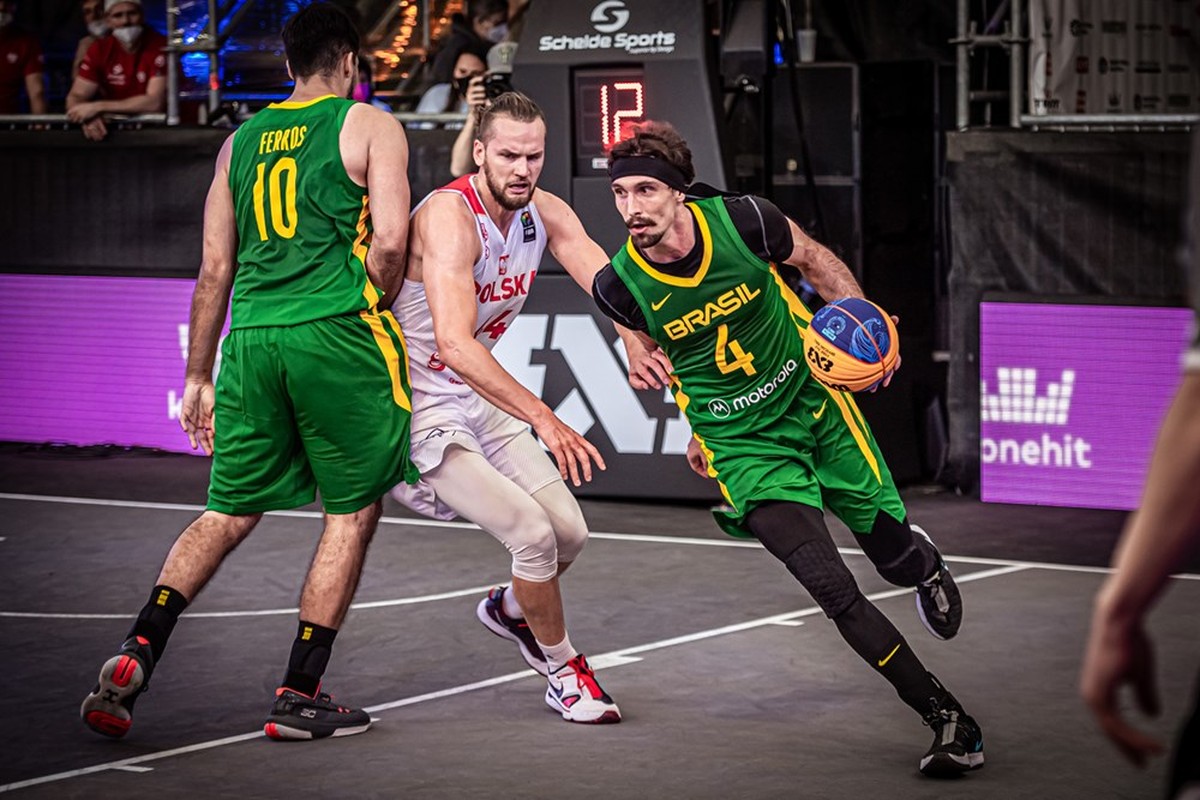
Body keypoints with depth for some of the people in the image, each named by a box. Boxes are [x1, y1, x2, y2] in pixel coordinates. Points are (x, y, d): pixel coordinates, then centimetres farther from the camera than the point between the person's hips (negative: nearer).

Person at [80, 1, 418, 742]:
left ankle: (136, 655, -5)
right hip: (333, 334, -5)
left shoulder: (243, 139, 18)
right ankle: (300, 694, 7)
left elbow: (215, 270, 17)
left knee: (228, 514, 13)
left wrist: (199, 377, 21)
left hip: (251, 338, 5)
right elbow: (390, 240, -8)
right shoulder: (369, 126, 4)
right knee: (353, 512, 8)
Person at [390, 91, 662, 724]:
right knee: (533, 531, -18)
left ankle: (508, 608, 38)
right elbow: (454, 346, -40)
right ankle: (564, 672, 4)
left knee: (570, 532, 5)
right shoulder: (449, 216, -28)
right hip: (419, 410, -8)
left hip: (481, 400, 8)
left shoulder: (545, 214, -2)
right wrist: (543, 418, -47)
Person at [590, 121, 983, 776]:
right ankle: (949, 722, -2)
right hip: (743, 448, -1)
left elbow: (815, 261, 2)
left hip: (813, 400, 1)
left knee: (892, 553, 10)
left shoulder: (742, 221, -20)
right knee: (833, 591, -15)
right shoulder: (620, 285, -17)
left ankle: (922, 561, 52)